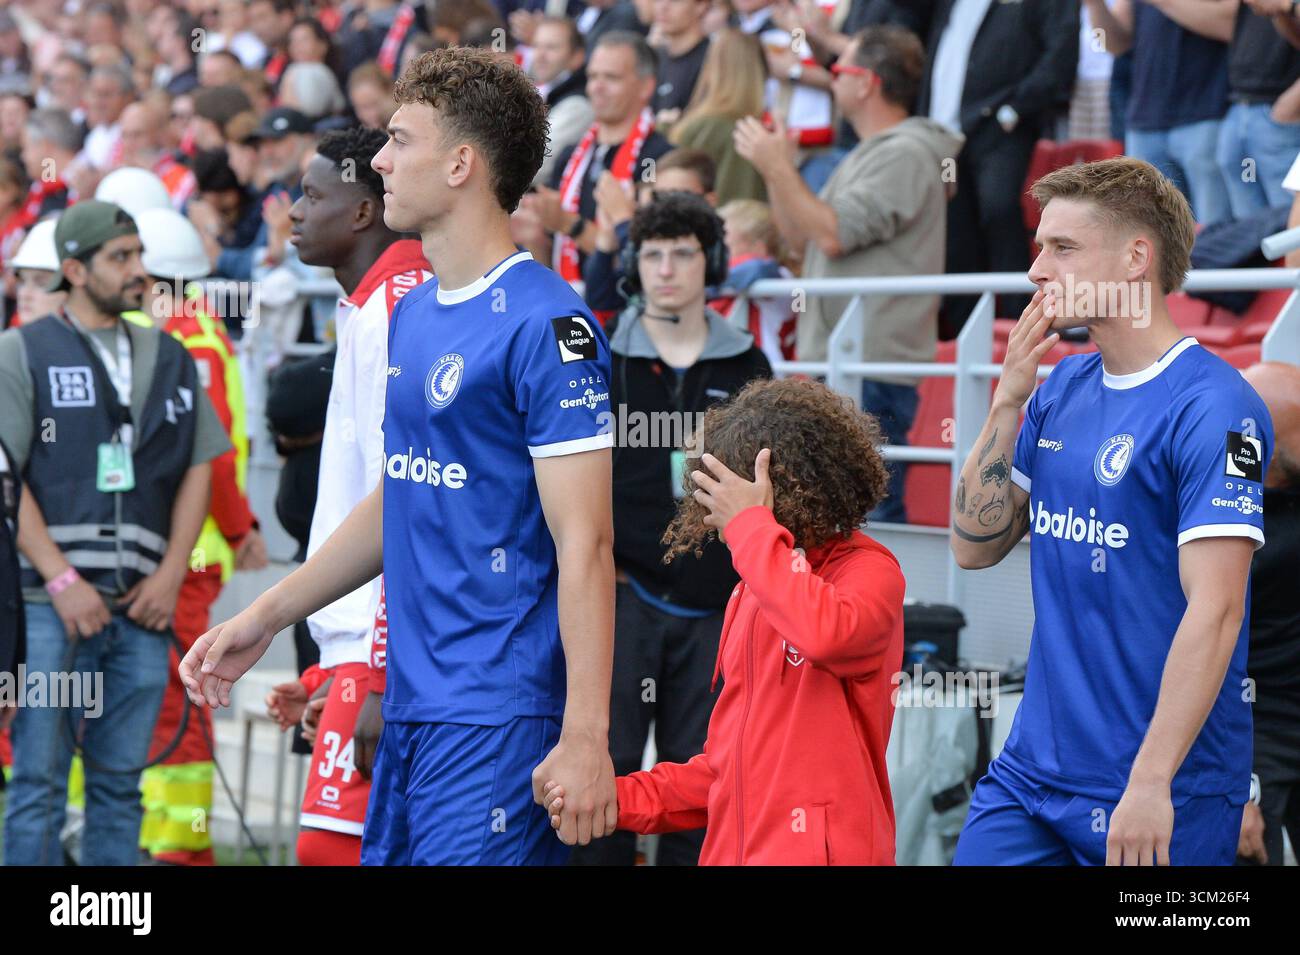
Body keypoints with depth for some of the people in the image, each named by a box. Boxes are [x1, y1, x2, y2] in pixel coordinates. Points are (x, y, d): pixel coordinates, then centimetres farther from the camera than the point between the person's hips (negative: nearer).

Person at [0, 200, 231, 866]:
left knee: (120, 785, 7)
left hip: (142, 607, 4)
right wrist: (61, 580, -13)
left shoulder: (170, 359, 15)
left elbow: (198, 470, 15)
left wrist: (170, 575, 2)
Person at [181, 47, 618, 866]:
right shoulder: (412, 314, 14)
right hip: (411, 705, 9)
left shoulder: (544, 324, -13)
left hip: (499, 718, -9)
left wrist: (586, 737, -22)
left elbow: (584, 545, -17)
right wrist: (264, 618, 22)